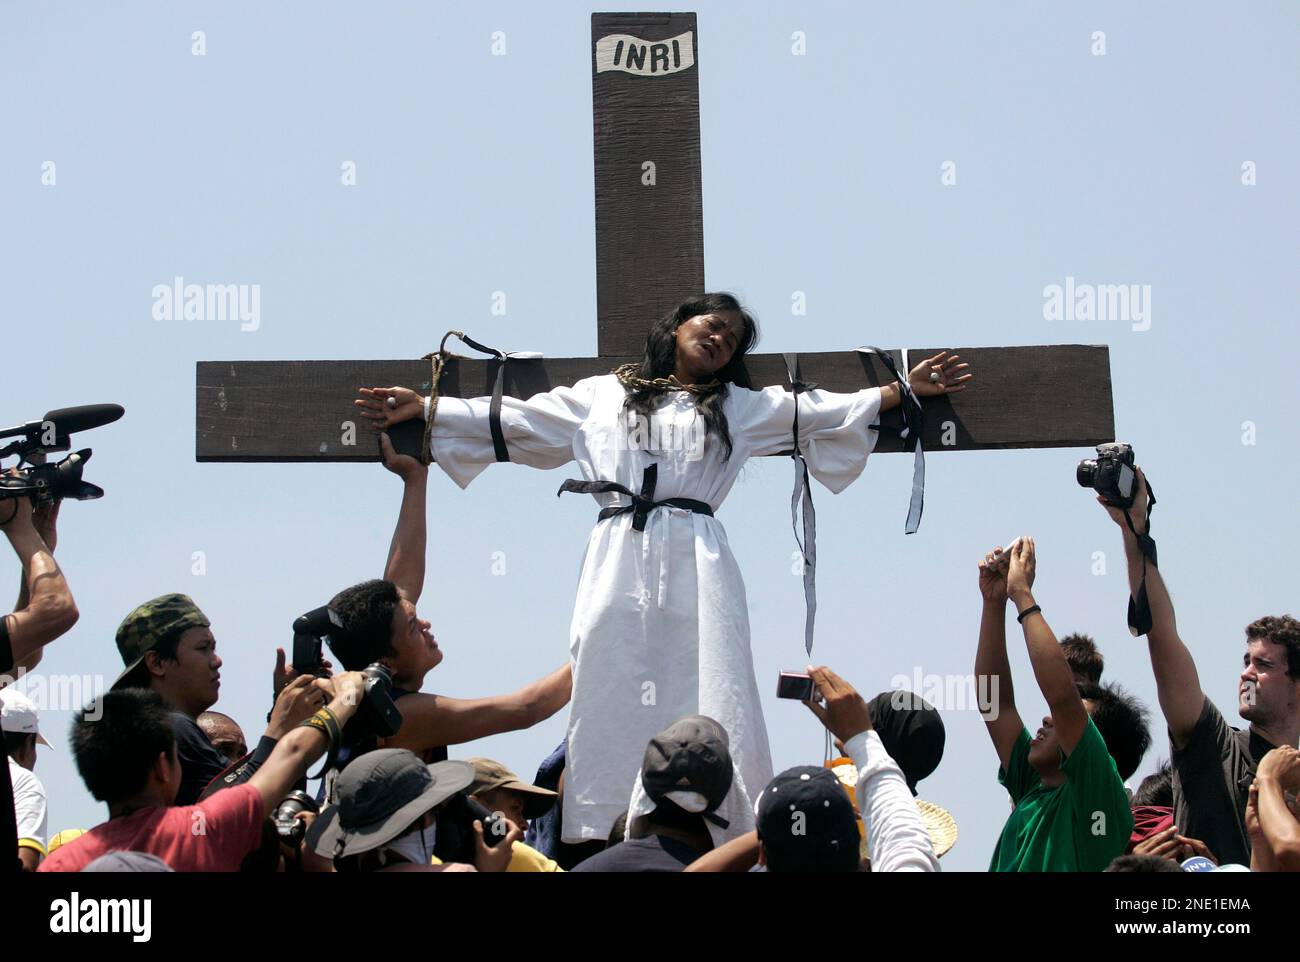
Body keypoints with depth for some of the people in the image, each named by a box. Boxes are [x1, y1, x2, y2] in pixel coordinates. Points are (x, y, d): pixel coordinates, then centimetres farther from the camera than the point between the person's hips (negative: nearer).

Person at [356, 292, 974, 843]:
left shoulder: (739, 408, 24)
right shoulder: (604, 395, 21)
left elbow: (823, 413, 22)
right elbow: (514, 420, 20)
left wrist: (902, 391, 16)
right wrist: (423, 409, 14)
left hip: (696, 569, 0)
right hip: (618, 564, 0)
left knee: (711, 703, -9)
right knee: (611, 699, -7)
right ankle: (601, 839, -8)